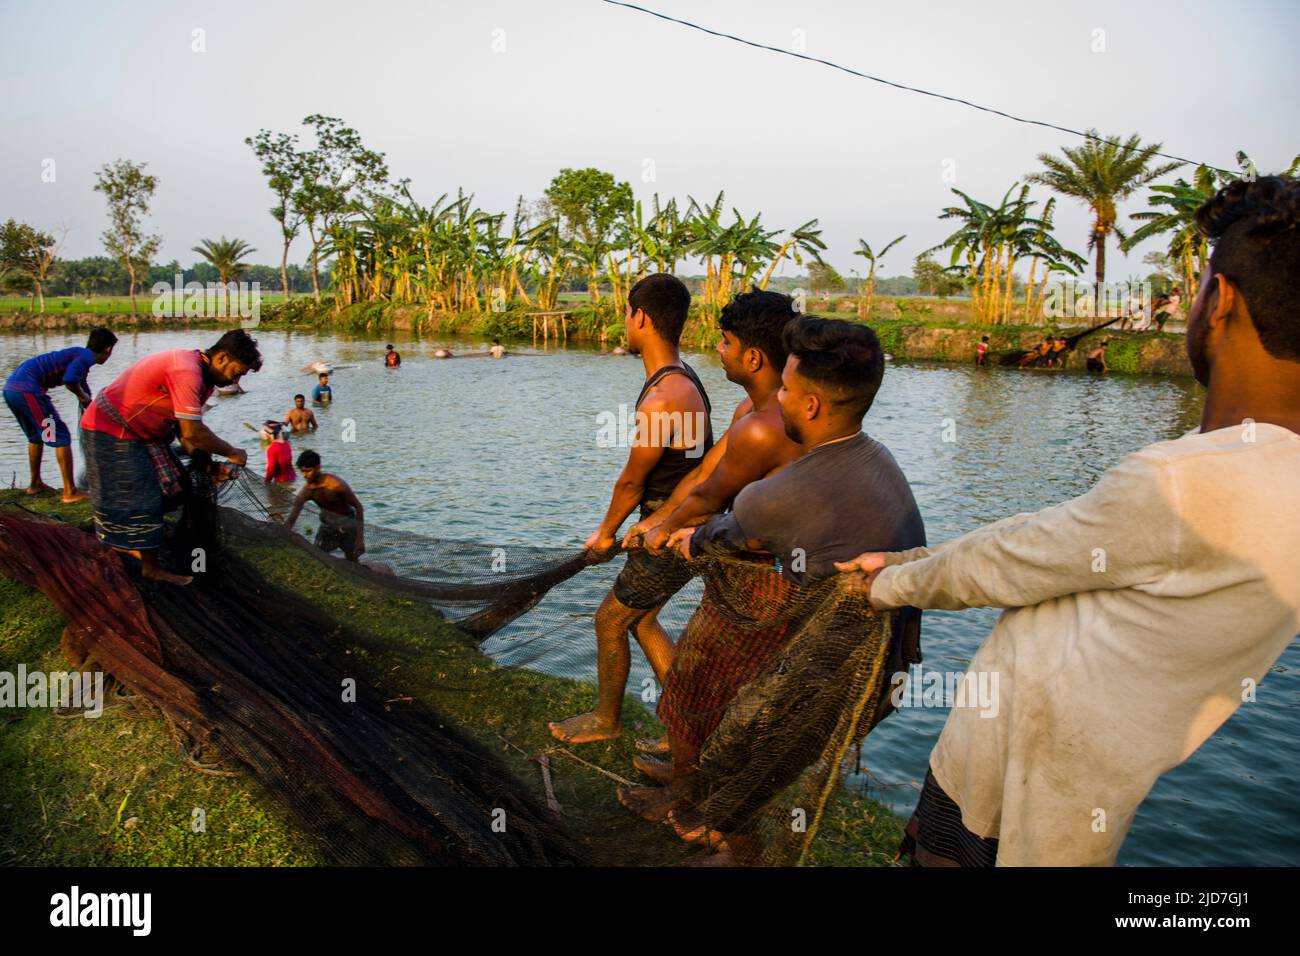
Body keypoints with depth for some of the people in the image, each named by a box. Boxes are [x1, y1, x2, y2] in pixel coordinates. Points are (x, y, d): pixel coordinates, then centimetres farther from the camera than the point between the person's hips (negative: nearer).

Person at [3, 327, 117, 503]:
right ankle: (70, 493, 0)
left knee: (36, 436, 27)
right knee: (61, 437, -2)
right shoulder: (85, 357, -5)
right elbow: (69, 381, -24)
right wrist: (83, 396, -3)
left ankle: (35, 484, 41)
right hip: (27, 389, -10)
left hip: (10, 387, 10)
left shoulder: (77, 355, 24)